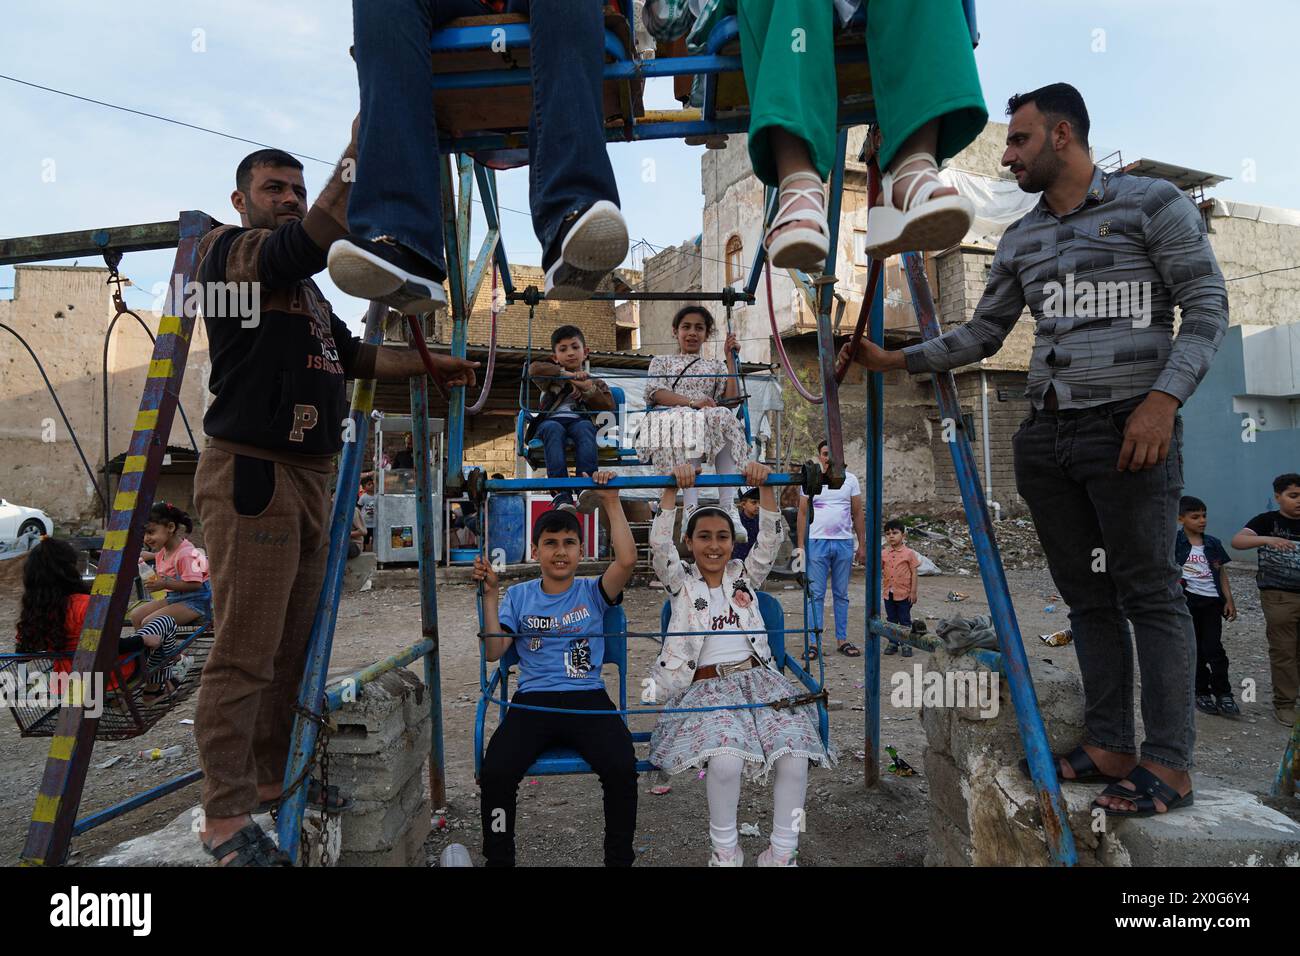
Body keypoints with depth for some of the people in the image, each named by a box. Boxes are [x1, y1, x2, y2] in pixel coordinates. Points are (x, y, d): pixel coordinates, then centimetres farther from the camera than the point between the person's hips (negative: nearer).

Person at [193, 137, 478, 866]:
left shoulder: (305, 288, 25)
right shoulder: (229, 251, -1)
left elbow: (353, 355, 28)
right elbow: (310, 241, -19)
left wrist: (434, 364, 24)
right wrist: (359, 156, -19)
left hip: (310, 476, 9)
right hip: (252, 472, -8)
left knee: (293, 646, 12)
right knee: (245, 654, -6)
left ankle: (274, 775, 25)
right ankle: (227, 815, 4)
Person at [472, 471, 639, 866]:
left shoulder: (592, 592, 9)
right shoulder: (519, 596, 15)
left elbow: (627, 560, -11)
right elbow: (493, 650, 6)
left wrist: (611, 502, -7)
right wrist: (490, 594, -2)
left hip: (588, 698, -1)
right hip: (532, 700, 1)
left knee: (622, 768, -27)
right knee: (495, 772, -25)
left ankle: (619, 859, -5)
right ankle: (498, 859, 0)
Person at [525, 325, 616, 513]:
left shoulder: (594, 382, 32)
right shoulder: (552, 379, 28)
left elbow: (609, 405, 15)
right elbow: (534, 369, 4)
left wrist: (589, 390, 1)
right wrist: (566, 374, -2)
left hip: (579, 422, 1)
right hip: (551, 421, 0)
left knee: (585, 427, -37)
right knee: (553, 429, -38)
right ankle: (562, 494, -57)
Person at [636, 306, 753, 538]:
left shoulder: (715, 366, 31)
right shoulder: (661, 361, 26)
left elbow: (731, 400, 12)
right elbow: (656, 394, 3)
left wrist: (730, 358, 14)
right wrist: (693, 402, -13)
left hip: (710, 420, 2)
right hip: (671, 416, -2)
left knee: (723, 415, -35)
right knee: (687, 424, -39)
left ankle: (728, 506, -45)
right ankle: (691, 508, -51)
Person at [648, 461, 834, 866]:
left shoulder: (745, 575, 18)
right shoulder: (680, 583, 11)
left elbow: (770, 538, 5)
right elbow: (659, 544, -5)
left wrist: (765, 487, -8)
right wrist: (672, 489, -13)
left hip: (758, 678, 3)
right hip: (706, 687, -2)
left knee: (795, 755, -25)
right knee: (725, 760, -32)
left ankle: (781, 854, -7)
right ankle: (725, 851, -6)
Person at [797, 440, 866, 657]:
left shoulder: (850, 479, 8)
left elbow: (857, 514, 10)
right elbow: (803, 513, 4)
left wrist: (862, 545, 5)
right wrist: (800, 545, -2)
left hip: (844, 543, 2)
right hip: (817, 542, -1)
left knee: (841, 594, 9)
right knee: (816, 594, -2)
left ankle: (842, 639, 15)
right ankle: (814, 641, 2)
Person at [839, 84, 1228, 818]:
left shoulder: (1154, 203, 3)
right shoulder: (1021, 239, 19)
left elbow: (1208, 306, -2)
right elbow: (983, 333, 21)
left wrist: (1164, 397, -16)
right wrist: (898, 359, 12)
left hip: (1128, 429, -5)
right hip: (1046, 436, 6)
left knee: (1149, 593, -4)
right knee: (1087, 595, 6)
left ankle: (1169, 764, 4)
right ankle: (1109, 746, 14)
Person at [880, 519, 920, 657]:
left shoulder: (909, 553, -7)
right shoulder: (884, 553, 3)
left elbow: (914, 573, -5)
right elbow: (879, 570, 8)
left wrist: (913, 591, -8)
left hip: (904, 593, -3)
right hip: (888, 593, 4)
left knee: (905, 620, 5)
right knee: (891, 620, 12)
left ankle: (906, 644, 13)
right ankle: (892, 643, 21)